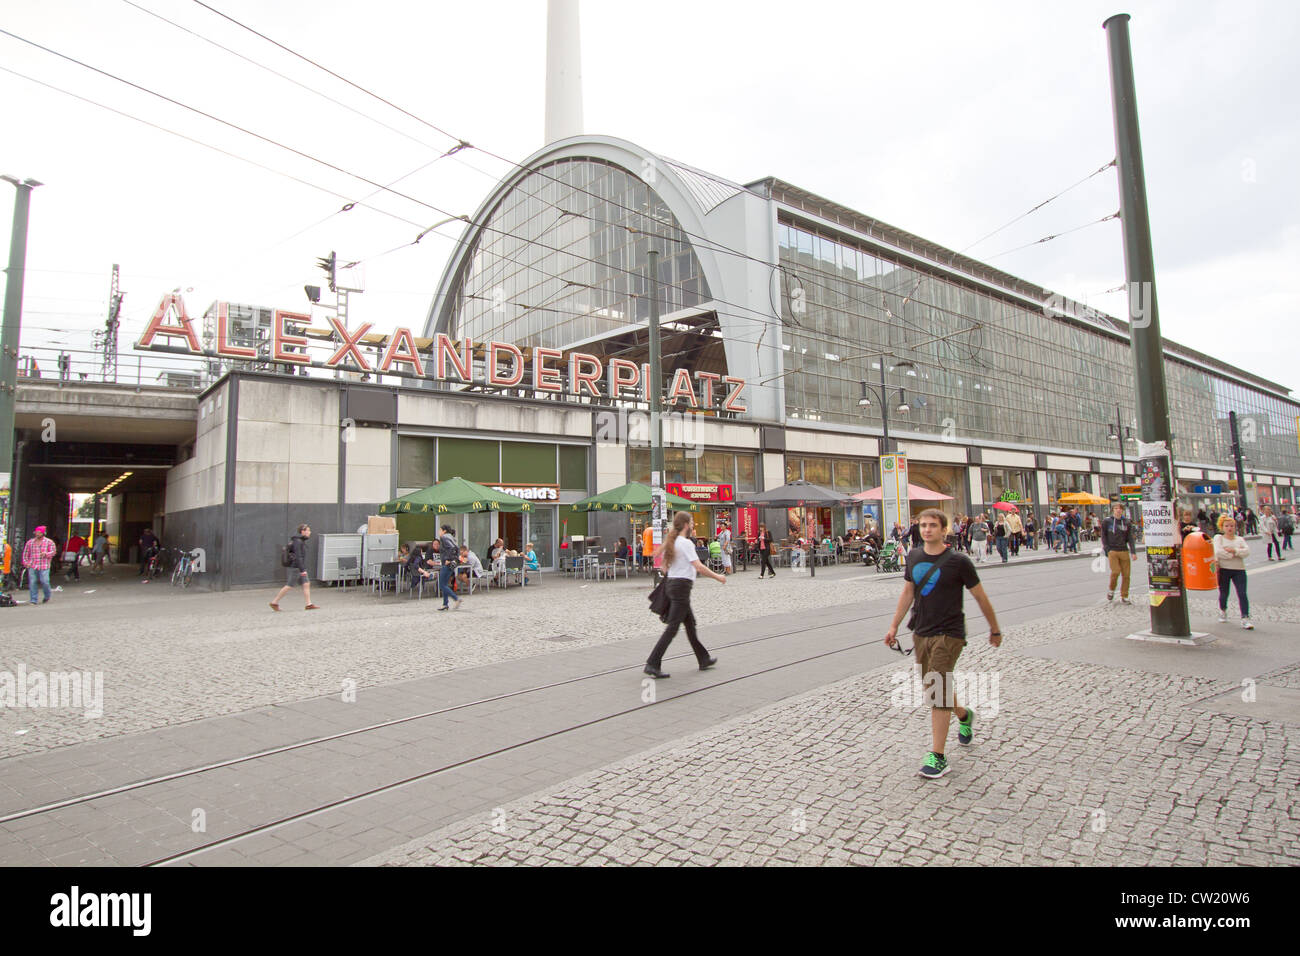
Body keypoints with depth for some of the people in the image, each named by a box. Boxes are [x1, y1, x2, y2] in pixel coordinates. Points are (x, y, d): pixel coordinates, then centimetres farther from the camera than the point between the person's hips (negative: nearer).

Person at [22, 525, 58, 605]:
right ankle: (33, 600, 5)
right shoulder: (30, 542, 12)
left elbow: (53, 552, 3)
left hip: (44, 566, -3)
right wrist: (26, 563, 6)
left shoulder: (49, 542, 5)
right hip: (32, 566, 3)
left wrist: (46, 554, -18)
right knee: (33, 583, -2)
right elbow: (25, 553, 17)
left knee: (45, 582, -9)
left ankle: (47, 597, 15)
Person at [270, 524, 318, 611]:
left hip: (299, 568, 9)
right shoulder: (298, 541, -17)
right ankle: (274, 603, 12)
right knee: (289, 586, -1)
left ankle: (309, 605, 0)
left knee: (306, 584, 2)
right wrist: (302, 570, -25)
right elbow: (298, 557, -23)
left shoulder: (301, 541, 13)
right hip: (295, 568, -9)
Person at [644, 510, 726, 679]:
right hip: (682, 585, -10)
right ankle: (652, 664, -7)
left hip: (671, 583, 10)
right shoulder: (685, 543, -15)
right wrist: (717, 577, -9)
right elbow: (699, 567, -18)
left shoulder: (671, 542, 11)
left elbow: (664, 567, 15)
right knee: (672, 628, -7)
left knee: (690, 623, 17)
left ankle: (704, 659, 28)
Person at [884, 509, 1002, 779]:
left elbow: (980, 597, 0)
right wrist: (894, 626, 13)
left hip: (948, 635, -5)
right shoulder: (913, 556, 4)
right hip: (921, 634, 6)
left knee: (938, 693, -10)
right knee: (934, 688, 15)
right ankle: (964, 715, 47)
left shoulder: (958, 561, -11)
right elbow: (907, 592, 15)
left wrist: (995, 630, 9)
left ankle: (937, 757, -1)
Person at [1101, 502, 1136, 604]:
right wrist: (1107, 550, -3)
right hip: (1112, 551, -3)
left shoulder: (1127, 523, 8)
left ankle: (1124, 597, 12)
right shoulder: (1107, 522, 3)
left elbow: (1130, 538, 7)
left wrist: (1133, 552, -2)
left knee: (1126, 574, 1)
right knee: (1115, 571, -14)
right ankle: (1111, 589, 13)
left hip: (1124, 551, 3)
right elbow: (1103, 537, 6)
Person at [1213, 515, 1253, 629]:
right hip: (1223, 569, -1)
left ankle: (1245, 618, -11)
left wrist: (1234, 550, -16)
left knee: (1242, 593, -9)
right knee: (1224, 593, 9)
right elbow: (1218, 552, -14)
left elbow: (1247, 552, -5)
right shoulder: (1218, 538, 4)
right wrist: (1238, 552, -9)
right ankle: (1223, 611, 36)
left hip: (1239, 570, 1)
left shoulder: (1240, 539, 12)